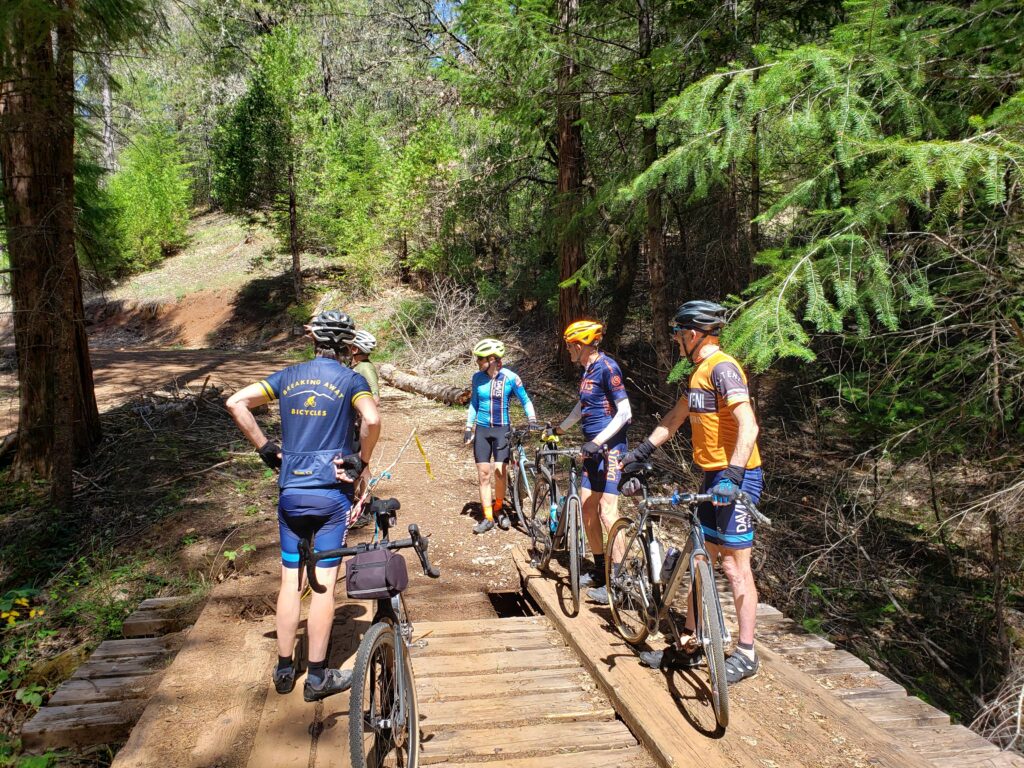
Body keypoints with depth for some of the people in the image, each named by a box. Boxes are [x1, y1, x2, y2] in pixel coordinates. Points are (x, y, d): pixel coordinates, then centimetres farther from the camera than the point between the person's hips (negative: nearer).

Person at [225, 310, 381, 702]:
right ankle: (317, 676, 11)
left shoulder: (288, 376, 8)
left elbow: (235, 402, 0)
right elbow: (372, 420, -23)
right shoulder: (350, 379, -4)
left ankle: (284, 670, 23)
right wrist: (360, 461, -8)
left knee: (290, 581, 13)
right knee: (324, 584, 3)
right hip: (331, 493, -3)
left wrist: (265, 447, 4)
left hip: (290, 491, 4)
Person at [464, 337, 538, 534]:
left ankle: (499, 509, 17)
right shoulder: (477, 377, -1)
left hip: (502, 430, -2)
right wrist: (468, 428, 6)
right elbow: (473, 404, 11)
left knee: (499, 472, -8)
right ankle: (488, 517, 8)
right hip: (482, 430, 3)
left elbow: (525, 401, 0)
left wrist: (532, 420, -12)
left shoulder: (510, 377, -10)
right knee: (483, 473, 0)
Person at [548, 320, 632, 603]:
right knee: (587, 508, 12)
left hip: (610, 447, -9)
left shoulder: (607, 367, -14)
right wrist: (558, 429, 35)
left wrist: (597, 441, -23)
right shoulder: (588, 370, 13)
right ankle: (600, 571, 25)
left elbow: (625, 412, -19)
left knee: (607, 512, -10)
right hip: (593, 448, 9)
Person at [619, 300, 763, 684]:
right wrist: (640, 452, 23)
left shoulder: (722, 368, -17)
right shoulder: (699, 371, 14)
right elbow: (675, 418, 24)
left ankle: (746, 653, 13)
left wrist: (732, 476, -35)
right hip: (712, 476, 10)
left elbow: (748, 425, -27)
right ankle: (691, 645, 24)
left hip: (736, 477, -10)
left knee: (734, 566, -1)